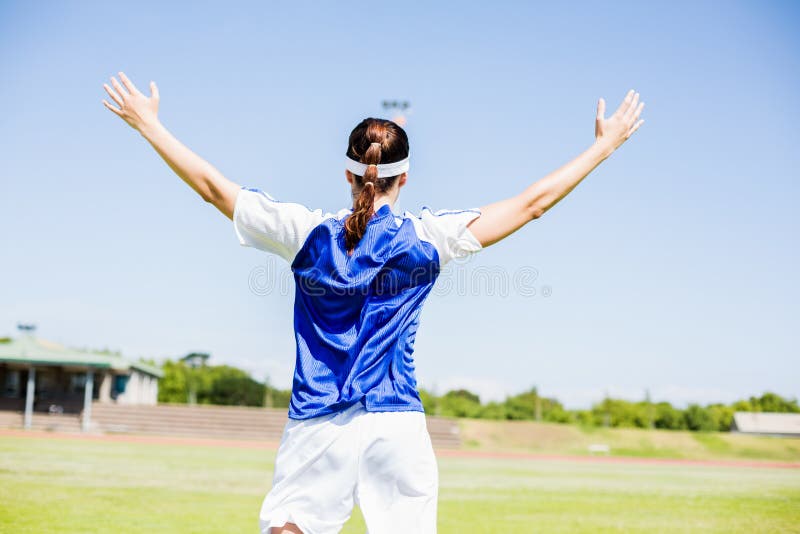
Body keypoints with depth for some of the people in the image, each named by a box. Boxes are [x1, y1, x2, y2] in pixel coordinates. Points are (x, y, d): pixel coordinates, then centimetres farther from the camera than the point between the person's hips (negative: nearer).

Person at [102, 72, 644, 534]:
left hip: (316, 424, 1)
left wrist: (147, 123, 18)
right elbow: (533, 202, 1)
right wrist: (606, 144, 10)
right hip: (397, 423, 0)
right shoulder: (426, 237, -2)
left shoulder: (308, 233, 0)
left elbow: (213, 185, 7)